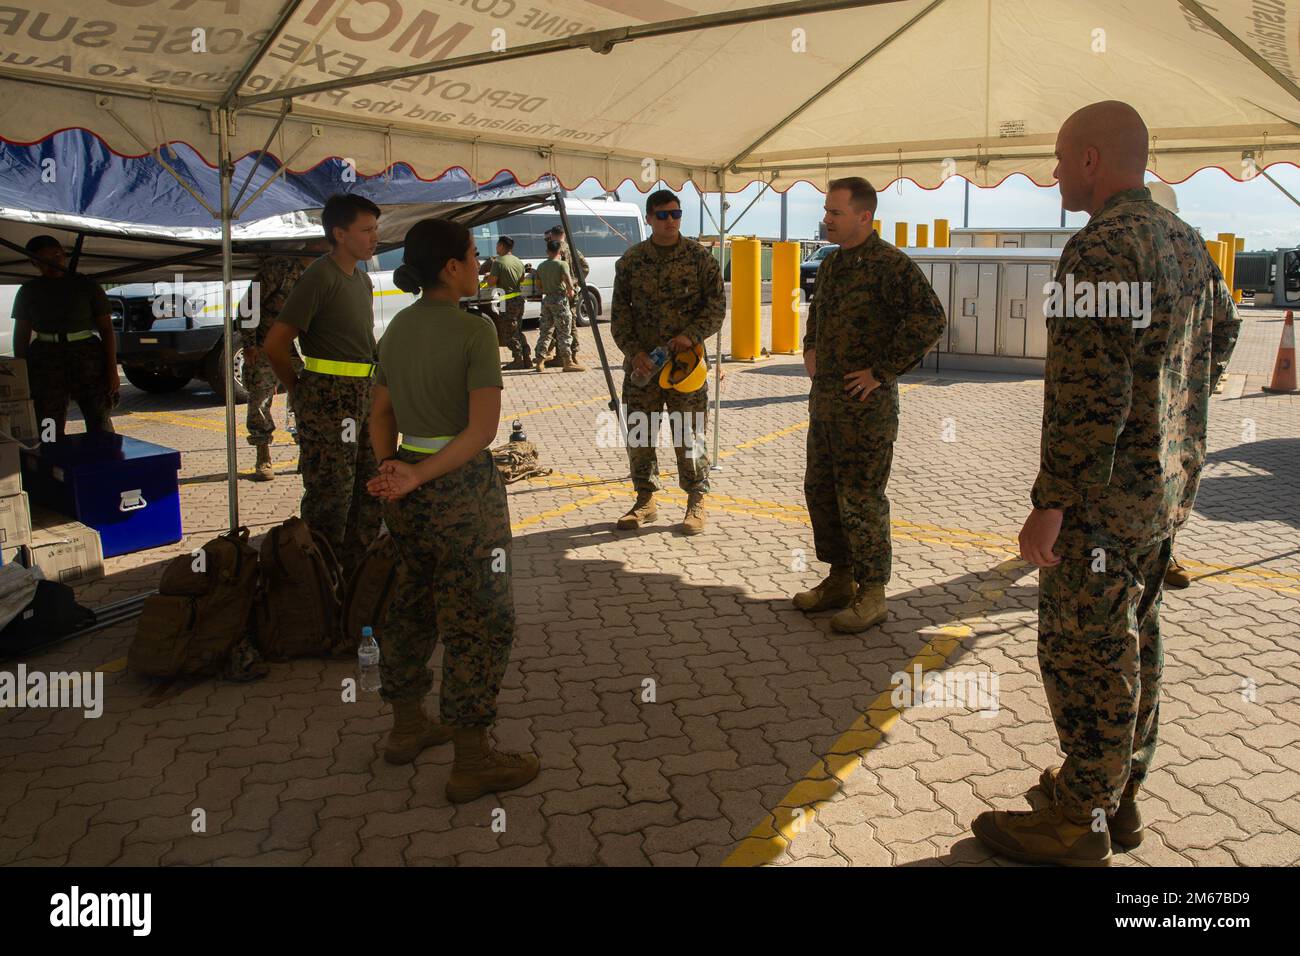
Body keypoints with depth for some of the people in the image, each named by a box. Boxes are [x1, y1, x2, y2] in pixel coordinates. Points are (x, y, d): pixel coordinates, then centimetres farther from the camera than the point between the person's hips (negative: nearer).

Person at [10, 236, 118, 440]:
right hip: (45, 361, 2)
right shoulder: (29, 291, 10)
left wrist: (112, 370, -6)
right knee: (48, 430, -1)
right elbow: (21, 335, 12)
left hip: (87, 357, -2)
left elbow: (106, 329, 2)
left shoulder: (87, 286, 4)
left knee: (99, 421, -4)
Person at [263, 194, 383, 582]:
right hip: (328, 399, -9)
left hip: (362, 394, 9)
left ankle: (357, 574, 28)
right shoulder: (321, 277, -14)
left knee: (370, 489, 15)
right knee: (331, 495, -2)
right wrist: (299, 390, -5)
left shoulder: (361, 278, 13)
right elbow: (275, 344, -17)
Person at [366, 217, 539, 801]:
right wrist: (416, 478, -21)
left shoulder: (398, 328, 7)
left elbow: (381, 414, 9)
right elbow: (483, 429, -21)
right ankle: (471, 762, 11)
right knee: (478, 621, 3)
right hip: (462, 489, -8)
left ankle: (406, 728, 36)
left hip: (409, 489, 8)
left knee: (411, 605, 20)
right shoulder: (474, 331, -15)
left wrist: (391, 467, 0)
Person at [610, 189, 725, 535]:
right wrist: (634, 351, -8)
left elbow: (717, 305, 0)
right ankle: (645, 501, 21)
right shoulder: (630, 260, 6)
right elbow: (619, 312, 6)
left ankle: (696, 502, 13)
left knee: (689, 434, 0)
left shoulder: (700, 257, 2)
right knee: (639, 434, 7)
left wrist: (691, 335, -16)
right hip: (641, 362, 2)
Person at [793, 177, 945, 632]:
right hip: (824, 397, 9)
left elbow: (930, 319, -25)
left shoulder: (890, 265, -14)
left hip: (866, 403, -9)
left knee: (860, 498, -3)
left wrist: (882, 370, -21)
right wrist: (810, 349, 18)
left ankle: (872, 594, 10)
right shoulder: (832, 263, 13)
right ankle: (840, 580, 28)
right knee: (820, 490, 14)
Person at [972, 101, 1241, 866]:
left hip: (1107, 492, -10)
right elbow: (1223, 328, 27)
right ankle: (1120, 793, 31)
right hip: (1169, 483, 10)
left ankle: (1079, 823, 13)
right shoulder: (1186, 240, 10)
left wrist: (1051, 505, -22)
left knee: (1086, 651, 0)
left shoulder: (1101, 248, -20)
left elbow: (1090, 393, -26)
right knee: (1135, 637, 18)